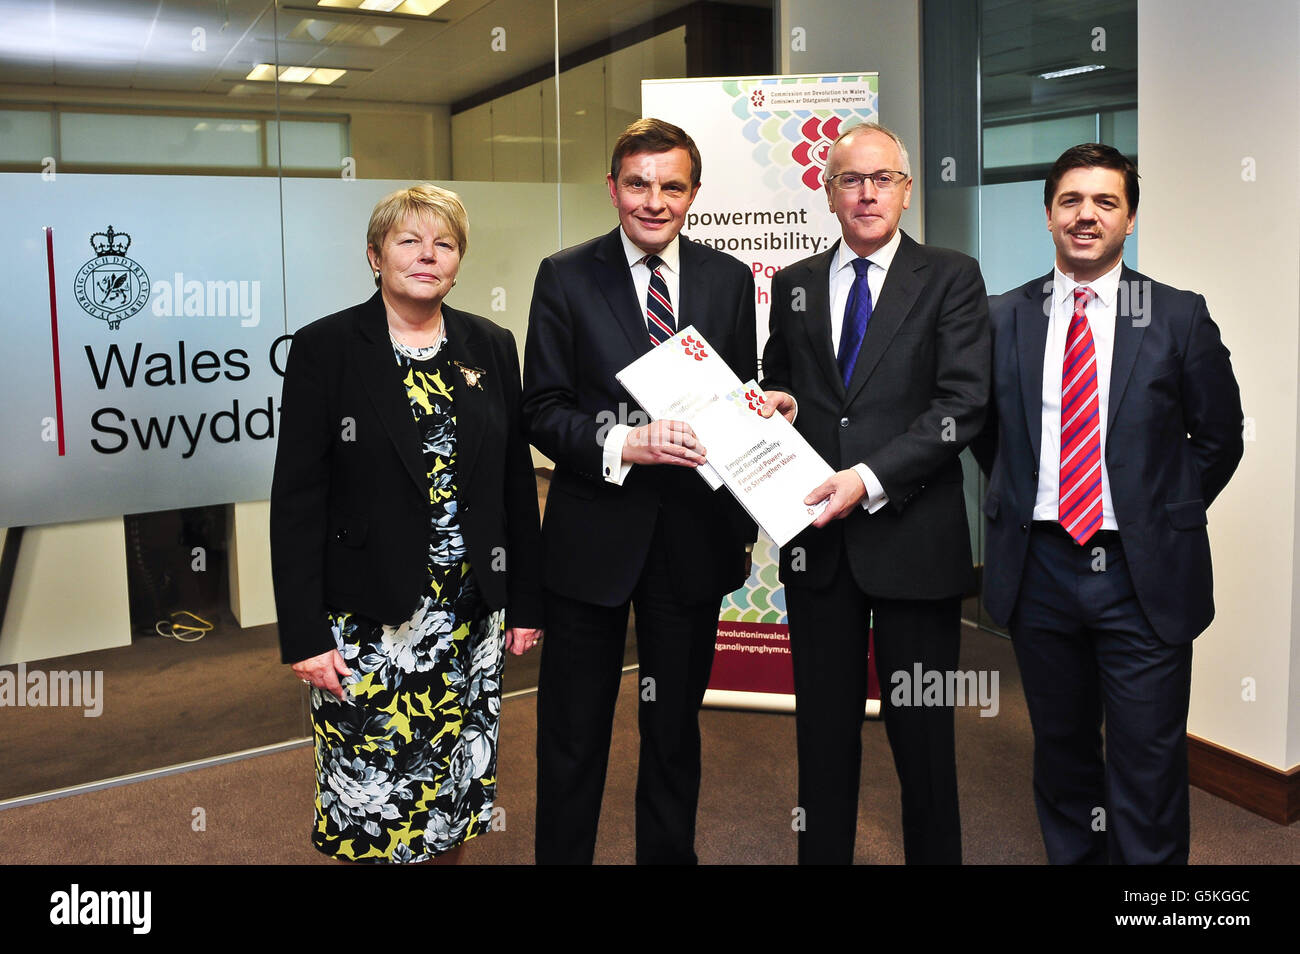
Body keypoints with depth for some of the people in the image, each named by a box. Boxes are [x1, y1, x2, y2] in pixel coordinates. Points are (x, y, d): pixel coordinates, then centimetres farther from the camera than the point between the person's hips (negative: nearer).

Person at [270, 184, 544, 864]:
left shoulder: (491, 348, 6)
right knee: (368, 797, 4)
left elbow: (517, 482, 9)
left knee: (456, 783, 12)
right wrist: (304, 633, -11)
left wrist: (526, 602, 8)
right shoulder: (326, 348, -5)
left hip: (470, 615, 4)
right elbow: (296, 499, -7)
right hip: (366, 621, -3)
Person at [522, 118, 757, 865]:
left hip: (695, 540, 2)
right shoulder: (566, 277, -2)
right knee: (573, 734, 10)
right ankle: (562, 856, 30)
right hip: (593, 537, -2)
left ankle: (670, 854, 36)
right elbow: (543, 410, -6)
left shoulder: (730, 280, 5)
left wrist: (744, 524, 4)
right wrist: (622, 445, -24)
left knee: (676, 726, 17)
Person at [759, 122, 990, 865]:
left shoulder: (951, 278, 0)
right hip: (817, 538, 4)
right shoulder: (794, 285, 12)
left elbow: (963, 405, -10)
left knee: (922, 733, 7)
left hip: (913, 538, -3)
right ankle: (823, 853, 27)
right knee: (824, 728, 13)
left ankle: (934, 854, 25)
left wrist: (871, 478, -19)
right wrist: (781, 402, -2)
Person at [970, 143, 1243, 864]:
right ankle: (1071, 856, 34)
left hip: (1143, 574, -1)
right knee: (1060, 749, 16)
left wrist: (1165, 514, 3)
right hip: (1039, 567, 2)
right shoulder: (1003, 317, 5)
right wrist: (1021, 497, 6)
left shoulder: (1179, 318, 0)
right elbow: (985, 429, 15)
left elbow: (1220, 437, 7)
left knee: (1148, 769, 4)